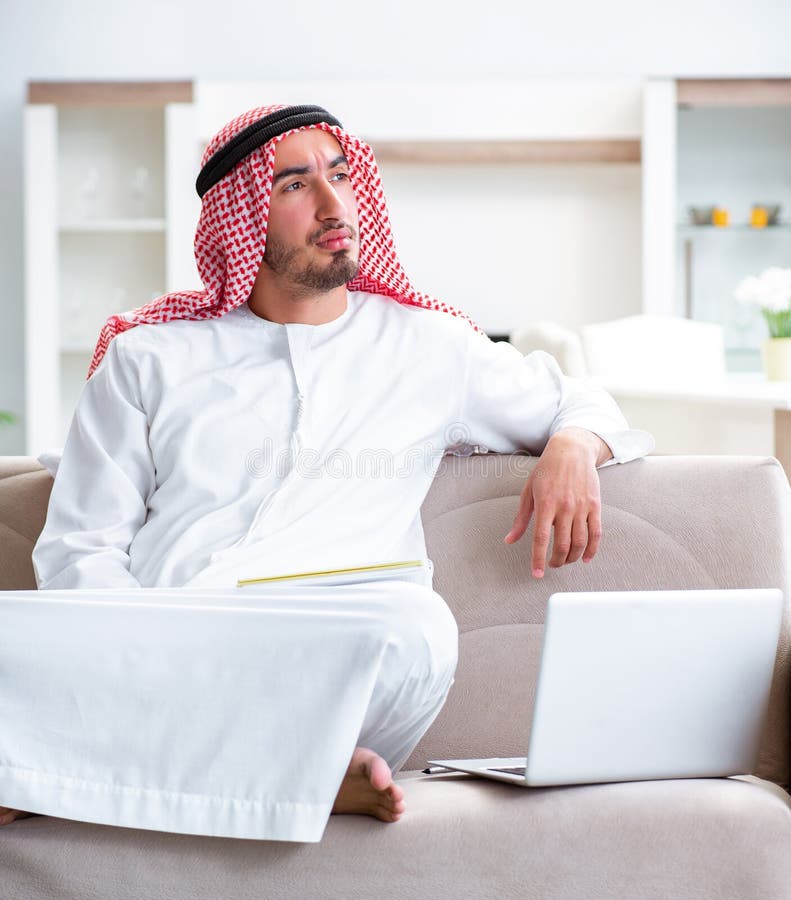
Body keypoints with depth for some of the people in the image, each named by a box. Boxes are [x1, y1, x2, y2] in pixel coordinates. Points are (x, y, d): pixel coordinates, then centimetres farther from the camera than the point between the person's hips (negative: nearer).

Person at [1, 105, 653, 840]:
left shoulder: (427, 348, 23)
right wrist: (145, 646, -9)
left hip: (327, 669, 1)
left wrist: (573, 448, 9)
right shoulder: (148, 359, 20)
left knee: (414, 628, -38)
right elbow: (79, 548, 14)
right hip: (167, 655, -1)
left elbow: (578, 402, 37)